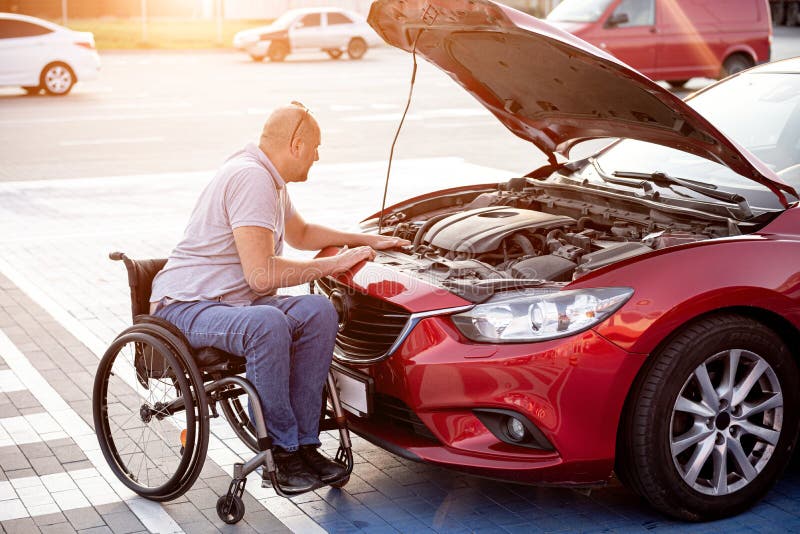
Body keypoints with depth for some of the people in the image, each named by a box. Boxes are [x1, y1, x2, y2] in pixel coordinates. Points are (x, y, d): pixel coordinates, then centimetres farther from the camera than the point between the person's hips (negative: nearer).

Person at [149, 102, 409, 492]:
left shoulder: (268, 178, 14)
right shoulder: (251, 177, -19)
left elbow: (300, 233, 35)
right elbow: (261, 275, -25)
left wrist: (366, 240, 29)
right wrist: (334, 263, -15)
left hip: (232, 302, 10)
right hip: (185, 306, -10)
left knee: (319, 311, -12)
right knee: (267, 324, -38)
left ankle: (304, 442, -12)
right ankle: (280, 452, -25)